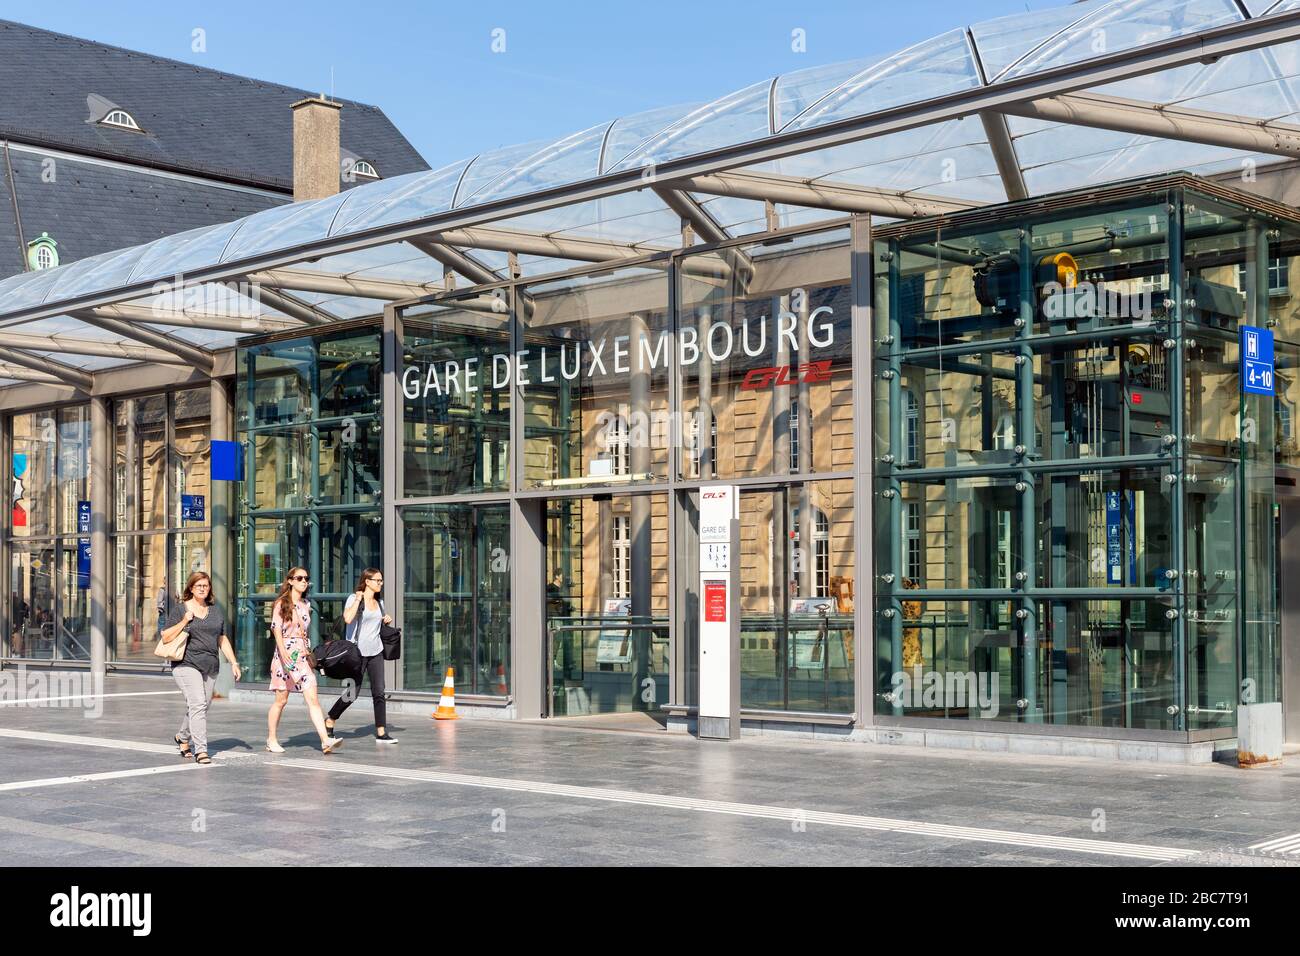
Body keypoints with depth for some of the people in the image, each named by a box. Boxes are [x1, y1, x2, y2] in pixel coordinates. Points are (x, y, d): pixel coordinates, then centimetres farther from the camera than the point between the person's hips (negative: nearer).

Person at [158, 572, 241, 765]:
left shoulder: (215, 611, 16)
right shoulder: (179, 609, 1)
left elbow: (223, 640, 20)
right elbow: (166, 637, -3)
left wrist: (233, 663, 13)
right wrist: (184, 621, -13)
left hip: (210, 667, 5)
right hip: (186, 664, -5)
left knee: (202, 706, 9)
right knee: (197, 704, -18)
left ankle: (182, 737, 34)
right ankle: (201, 750, -18)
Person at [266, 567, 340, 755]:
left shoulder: (306, 605, 14)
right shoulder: (281, 604, -3)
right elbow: (277, 629, -13)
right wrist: (283, 651, -27)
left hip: (303, 656, 4)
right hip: (285, 655, -4)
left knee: (313, 698, -7)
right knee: (281, 700, 4)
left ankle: (325, 741, -16)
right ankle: (271, 740, 19)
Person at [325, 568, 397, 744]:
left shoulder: (379, 602, 14)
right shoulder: (353, 599, -6)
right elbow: (348, 618, -25)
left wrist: (388, 619, 11)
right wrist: (358, 600, -19)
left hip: (376, 652, 6)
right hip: (358, 652, -6)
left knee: (379, 692, -2)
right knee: (352, 694, -2)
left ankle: (381, 732, -1)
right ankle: (329, 721, 20)